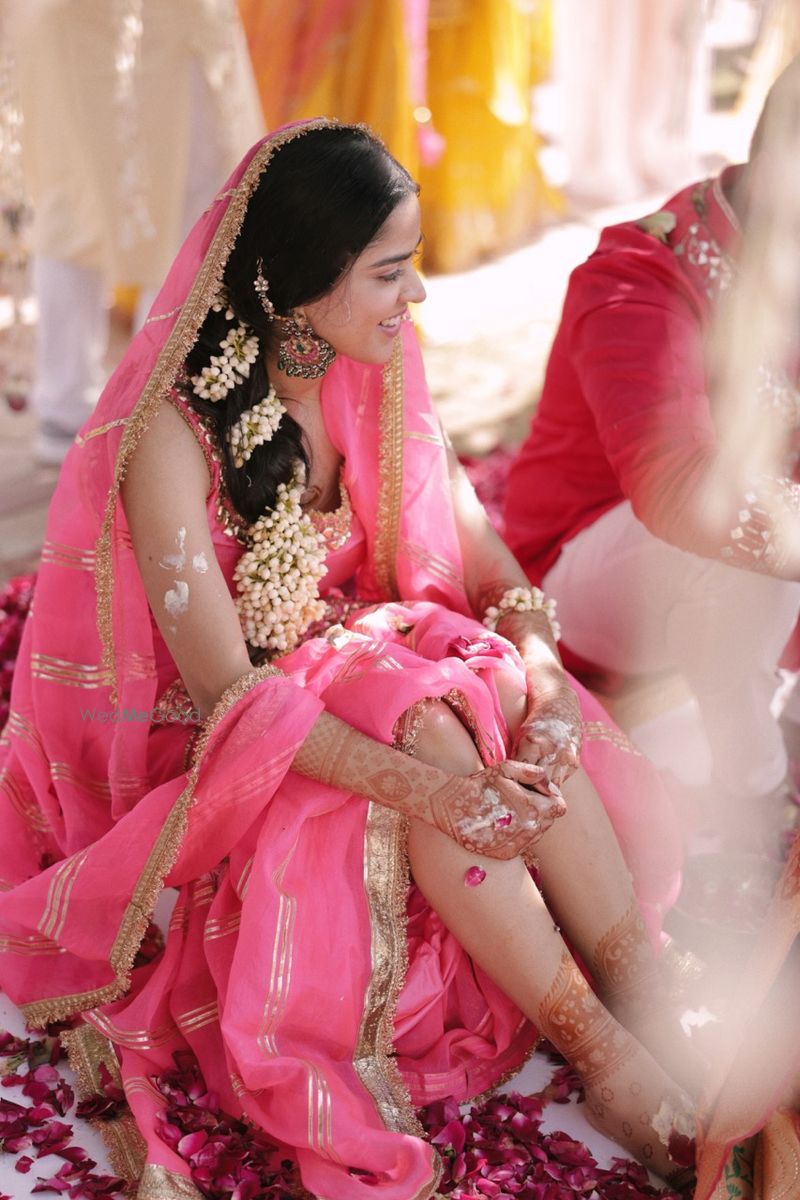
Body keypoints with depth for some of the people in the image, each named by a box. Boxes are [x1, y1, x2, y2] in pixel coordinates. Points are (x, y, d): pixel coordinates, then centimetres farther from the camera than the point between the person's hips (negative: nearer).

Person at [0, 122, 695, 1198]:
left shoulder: (372, 374, -4)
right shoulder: (171, 431, -26)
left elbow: (470, 536, -3)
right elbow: (229, 691, -29)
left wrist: (540, 666, -24)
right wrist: (426, 785, -39)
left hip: (366, 657, 6)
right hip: (220, 741, -6)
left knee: (522, 707, -24)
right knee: (434, 739, -33)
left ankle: (649, 993, -25)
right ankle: (601, 1053, -26)